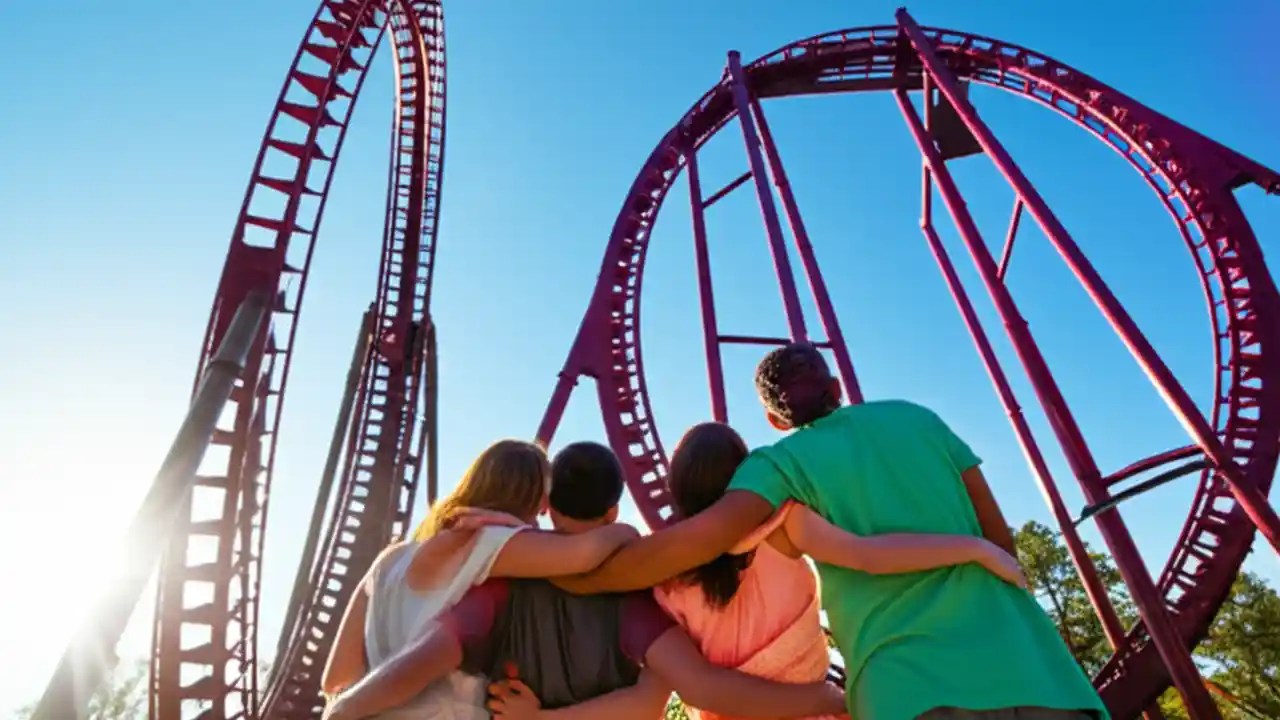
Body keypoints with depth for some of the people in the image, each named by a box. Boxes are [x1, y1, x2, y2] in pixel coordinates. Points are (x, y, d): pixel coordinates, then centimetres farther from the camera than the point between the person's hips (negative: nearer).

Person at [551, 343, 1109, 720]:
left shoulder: (782, 460, 4)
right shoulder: (917, 418, 16)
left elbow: (699, 538, -13)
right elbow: (1001, 541, 16)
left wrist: (576, 580, -1)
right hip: (1030, 674, 4)